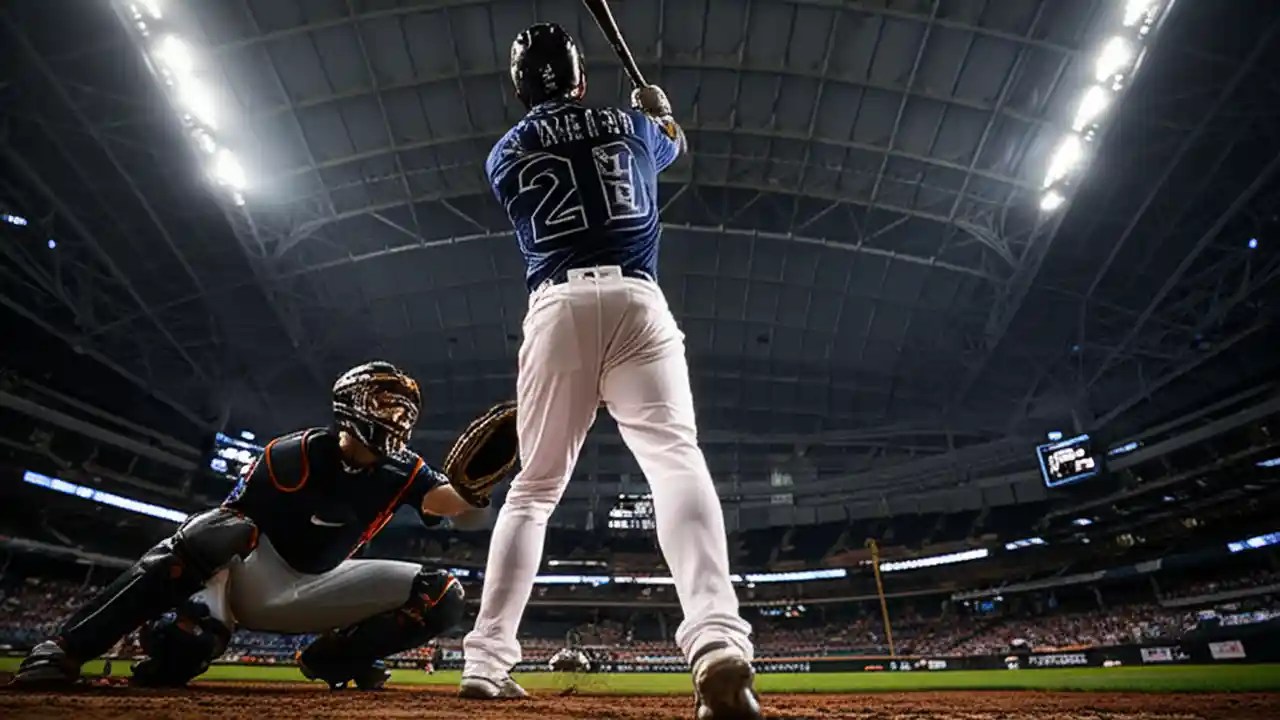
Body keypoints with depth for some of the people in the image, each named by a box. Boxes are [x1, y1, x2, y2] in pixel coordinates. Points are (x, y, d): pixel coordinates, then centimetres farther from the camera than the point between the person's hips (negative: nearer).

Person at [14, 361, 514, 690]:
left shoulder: (401, 470, -11)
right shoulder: (292, 456, -21)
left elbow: (449, 501, -29)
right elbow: (223, 531, -16)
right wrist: (191, 606, -26)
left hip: (316, 590, 3)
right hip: (252, 579, -3)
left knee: (442, 596, -16)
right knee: (216, 529, -37)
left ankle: (331, 661, -1)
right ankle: (64, 650, -23)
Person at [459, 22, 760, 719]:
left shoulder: (504, 154, 20)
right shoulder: (633, 124, 22)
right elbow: (673, 145, 44)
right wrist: (660, 111, 67)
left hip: (556, 309, 1)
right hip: (634, 300, -1)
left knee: (532, 488, 8)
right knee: (675, 455, -15)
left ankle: (486, 659, 8)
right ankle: (717, 639, -36)